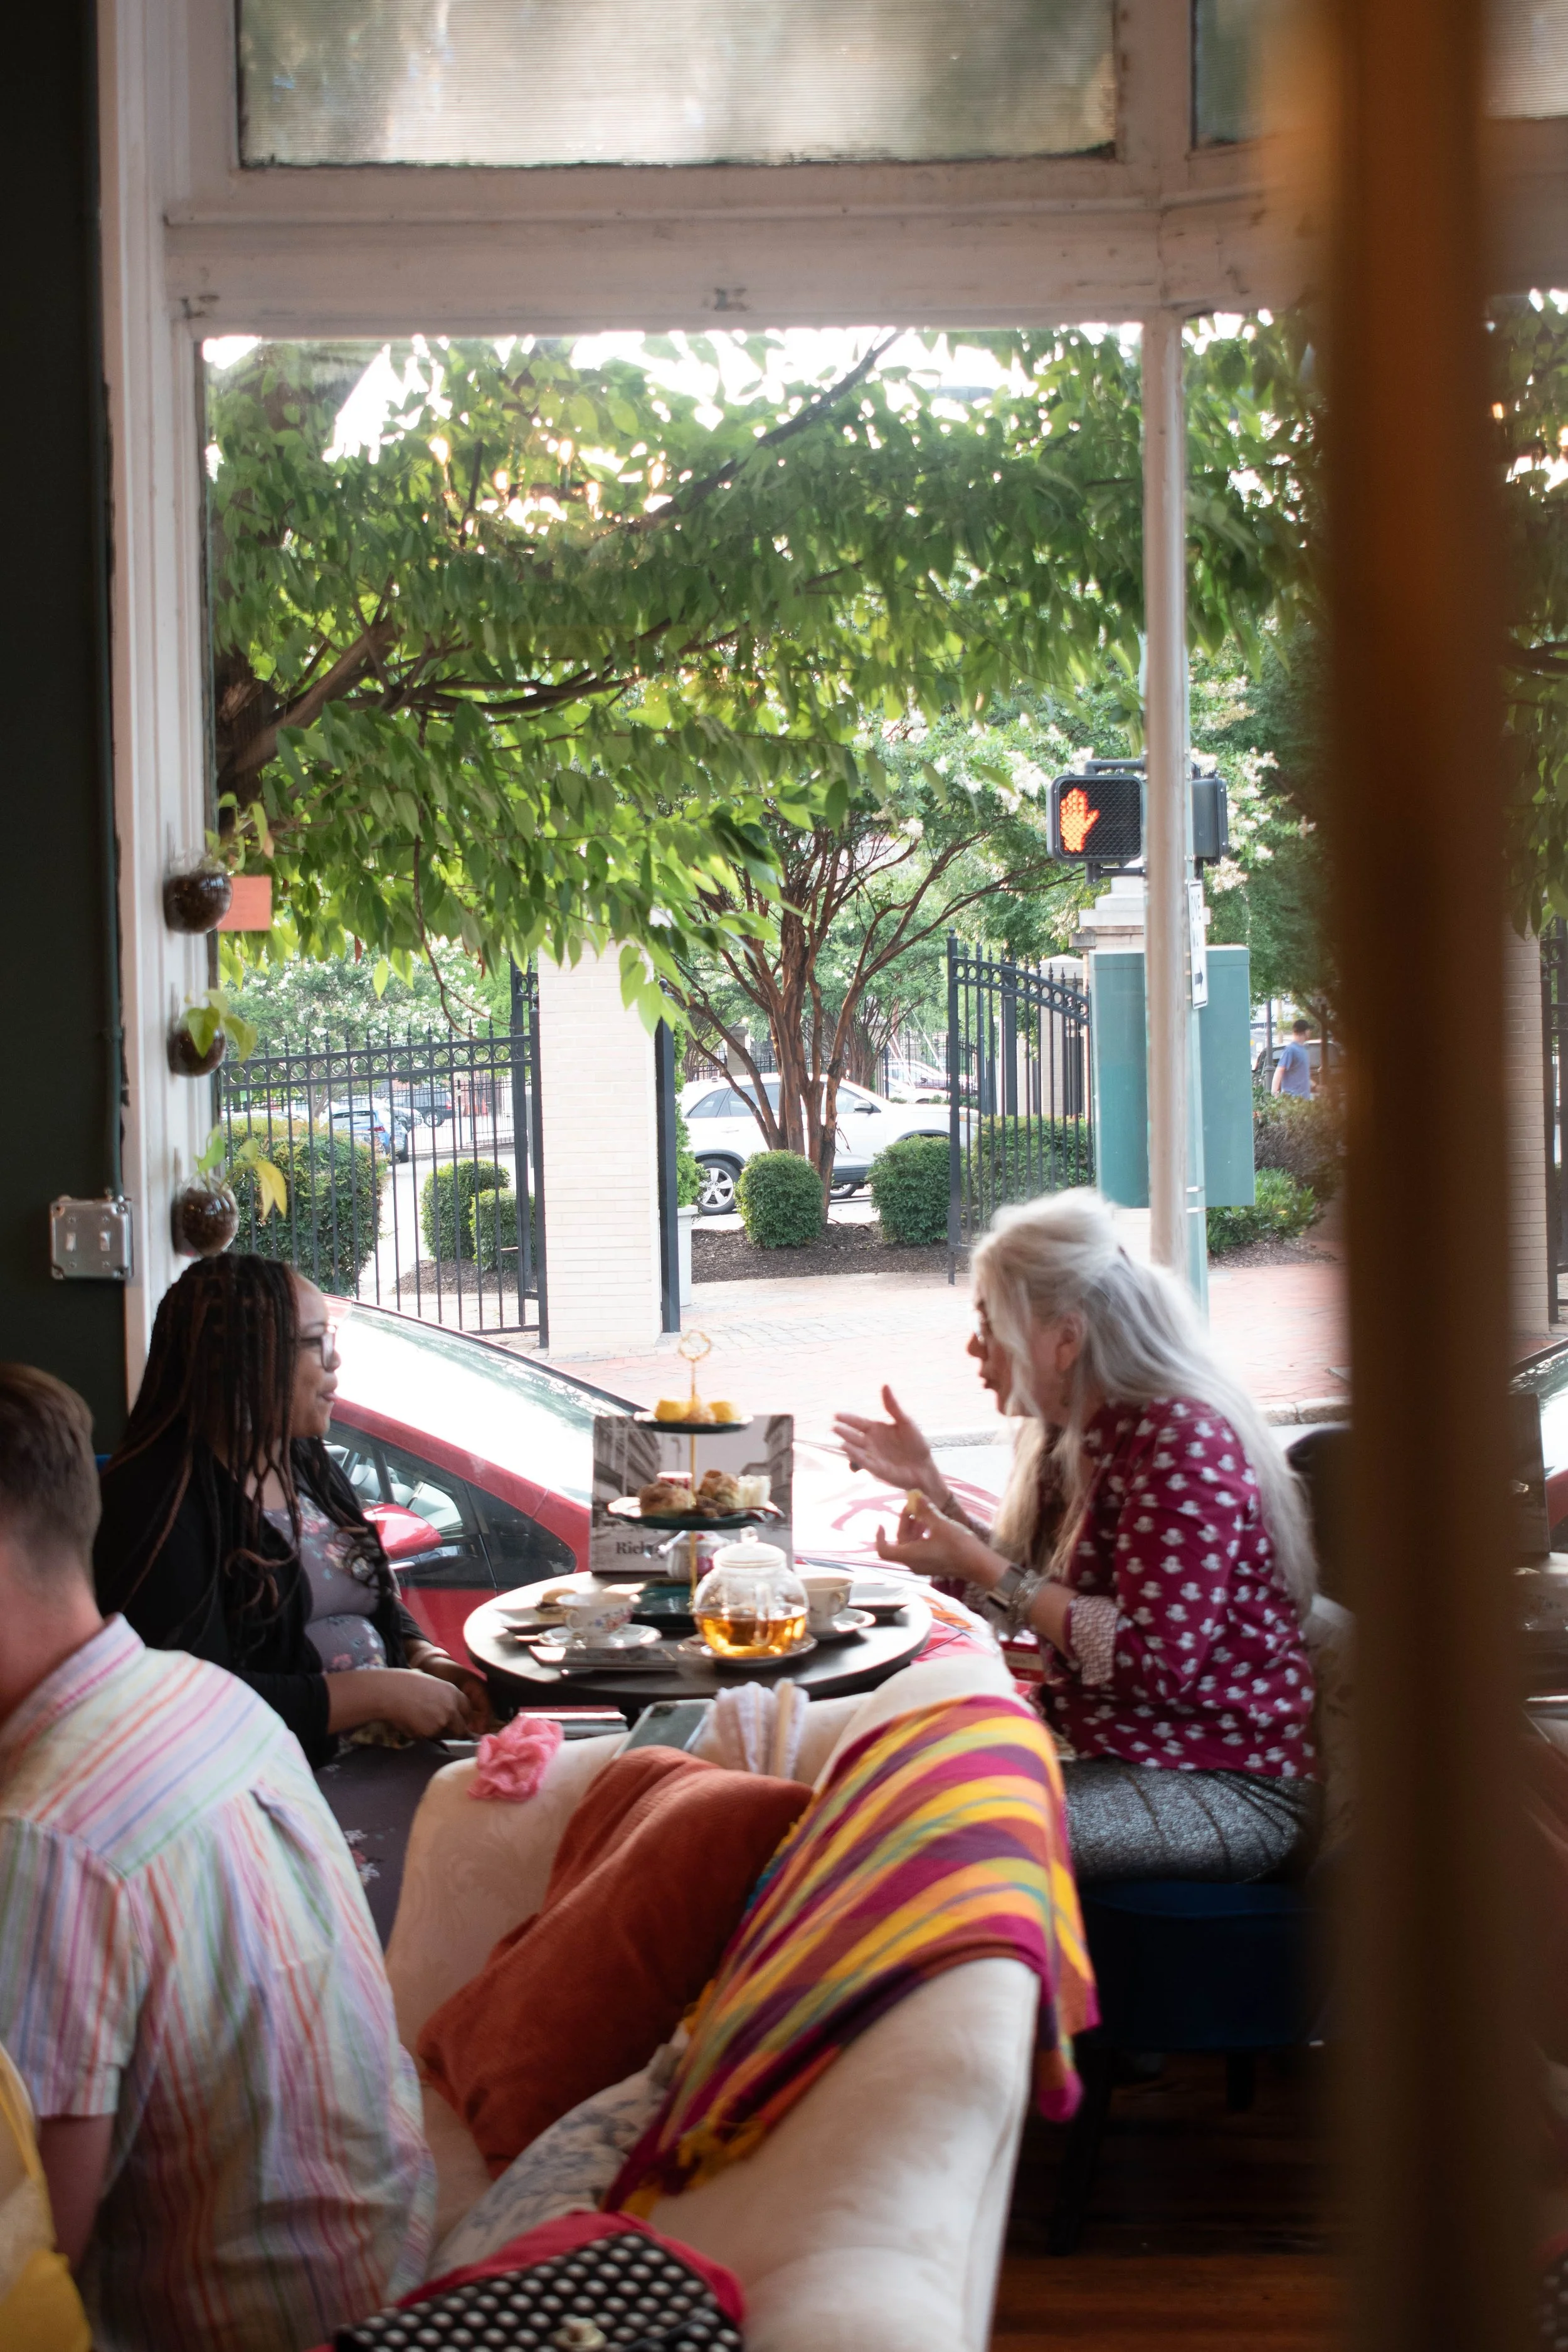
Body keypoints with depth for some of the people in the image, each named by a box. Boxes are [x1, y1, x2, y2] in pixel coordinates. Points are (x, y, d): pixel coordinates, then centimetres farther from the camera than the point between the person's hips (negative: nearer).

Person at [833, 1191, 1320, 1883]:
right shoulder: (1072, 1437, 9)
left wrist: (982, 1568, -18)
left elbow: (1157, 1660, -24)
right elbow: (1038, 1596, 15)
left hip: (1231, 1789, -9)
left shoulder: (1184, 1441, -19)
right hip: (1115, 1753, 9)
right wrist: (930, 1489, 7)